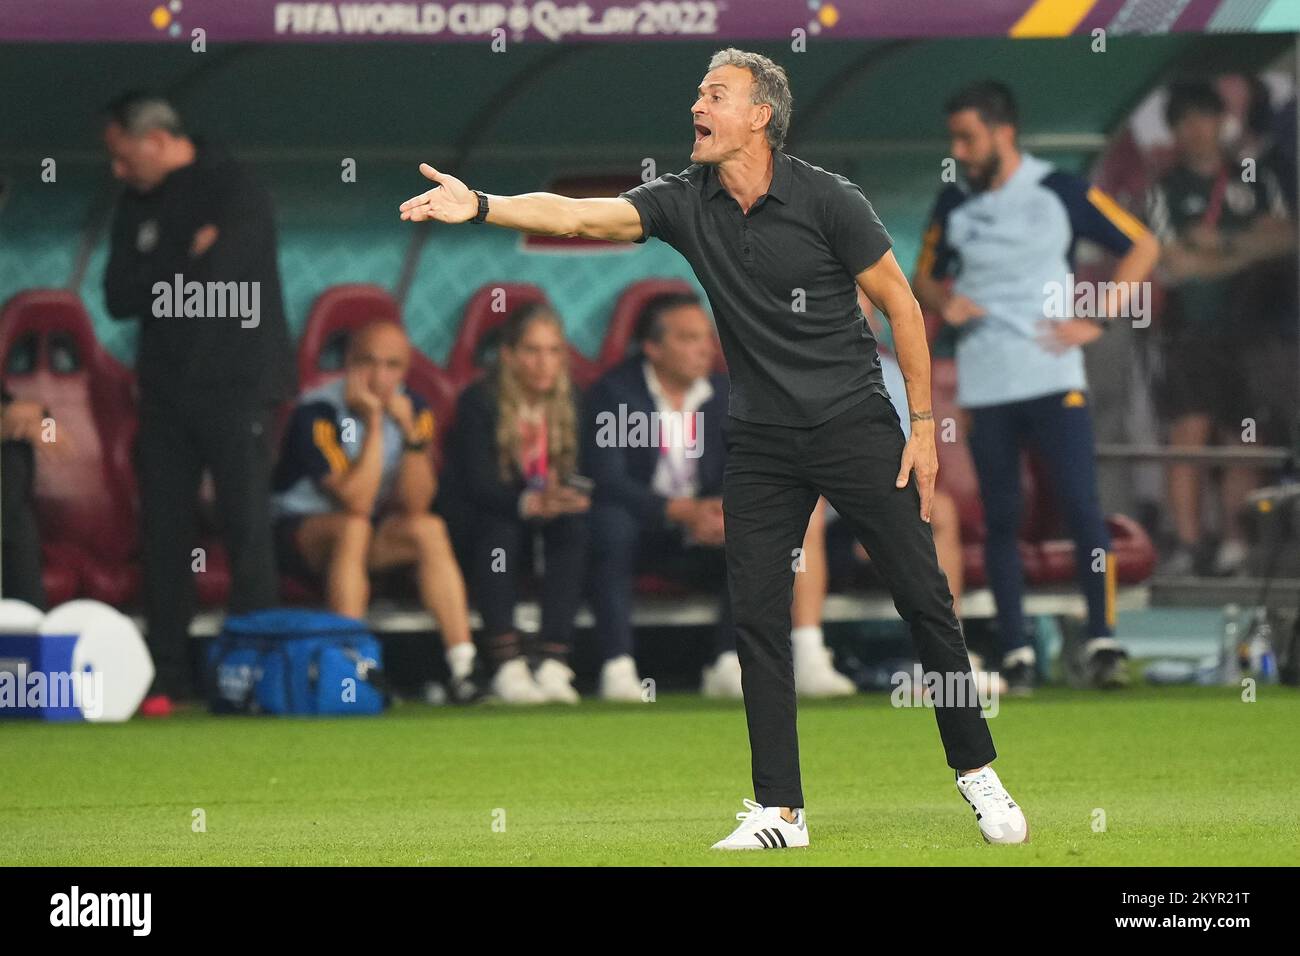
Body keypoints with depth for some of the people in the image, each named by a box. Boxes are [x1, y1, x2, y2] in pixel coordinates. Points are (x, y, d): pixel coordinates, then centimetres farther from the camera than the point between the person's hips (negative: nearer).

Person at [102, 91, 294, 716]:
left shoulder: (236, 193, -6)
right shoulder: (136, 206, 14)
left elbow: (214, 284, -18)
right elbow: (119, 298, 2)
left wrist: (154, 282, -3)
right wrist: (186, 262, -9)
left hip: (234, 388, -6)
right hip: (166, 393, 6)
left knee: (248, 534, -6)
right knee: (162, 534, 1)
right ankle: (166, 677, 3)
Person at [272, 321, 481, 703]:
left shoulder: (413, 409, -4)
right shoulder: (318, 413, -22)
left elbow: (414, 503, -12)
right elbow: (356, 501, -28)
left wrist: (410, 431, -23)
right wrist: (374, 422, -29)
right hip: (299, 529, -5)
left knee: (429, 529, -21)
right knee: (352, 527, -35)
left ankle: (463, 668, -25)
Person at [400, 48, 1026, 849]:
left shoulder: (825, 199, -12)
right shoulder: (686, 203, -2)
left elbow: (899, 302, -5)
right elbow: (578, 215, -13)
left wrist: (924, 425, -6)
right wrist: (480, 207, -29)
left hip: (855, 424, -4)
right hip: (762, 443, 4)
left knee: (923, 597, -1)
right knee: (757, 614, -2)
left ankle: (978, 774, 14)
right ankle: (781, 811, 3)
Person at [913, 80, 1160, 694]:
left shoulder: (1059, 193, -1)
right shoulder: (953, 206, 8)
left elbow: (1141, 247, 4)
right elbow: (925, 276, 22)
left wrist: (1097, 320, -6)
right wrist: (943, 303, -2)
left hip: (1055, 381, -3)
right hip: (984, 386, 3)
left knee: (1081, 506, -10)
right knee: (1000, 520, 3)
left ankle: (1103, 642, -5)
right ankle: (1016, 655, 8)